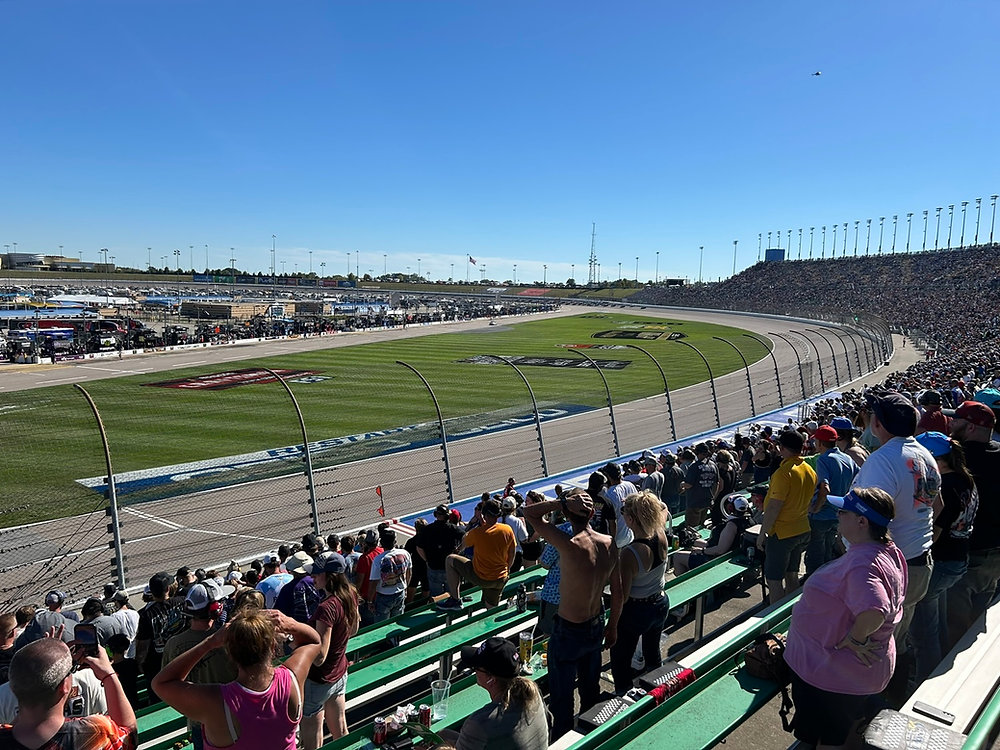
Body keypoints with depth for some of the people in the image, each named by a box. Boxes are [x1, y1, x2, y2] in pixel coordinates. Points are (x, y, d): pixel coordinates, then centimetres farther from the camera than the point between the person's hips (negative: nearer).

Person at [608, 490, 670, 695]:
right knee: (653, 651, 29)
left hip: (636, 611, -7)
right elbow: (663, 510, 9)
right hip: (661, 604, 7)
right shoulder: (661, 538, -16)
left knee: (621, 659, 13)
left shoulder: (630, 554, -33)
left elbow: (622, 596, -24)